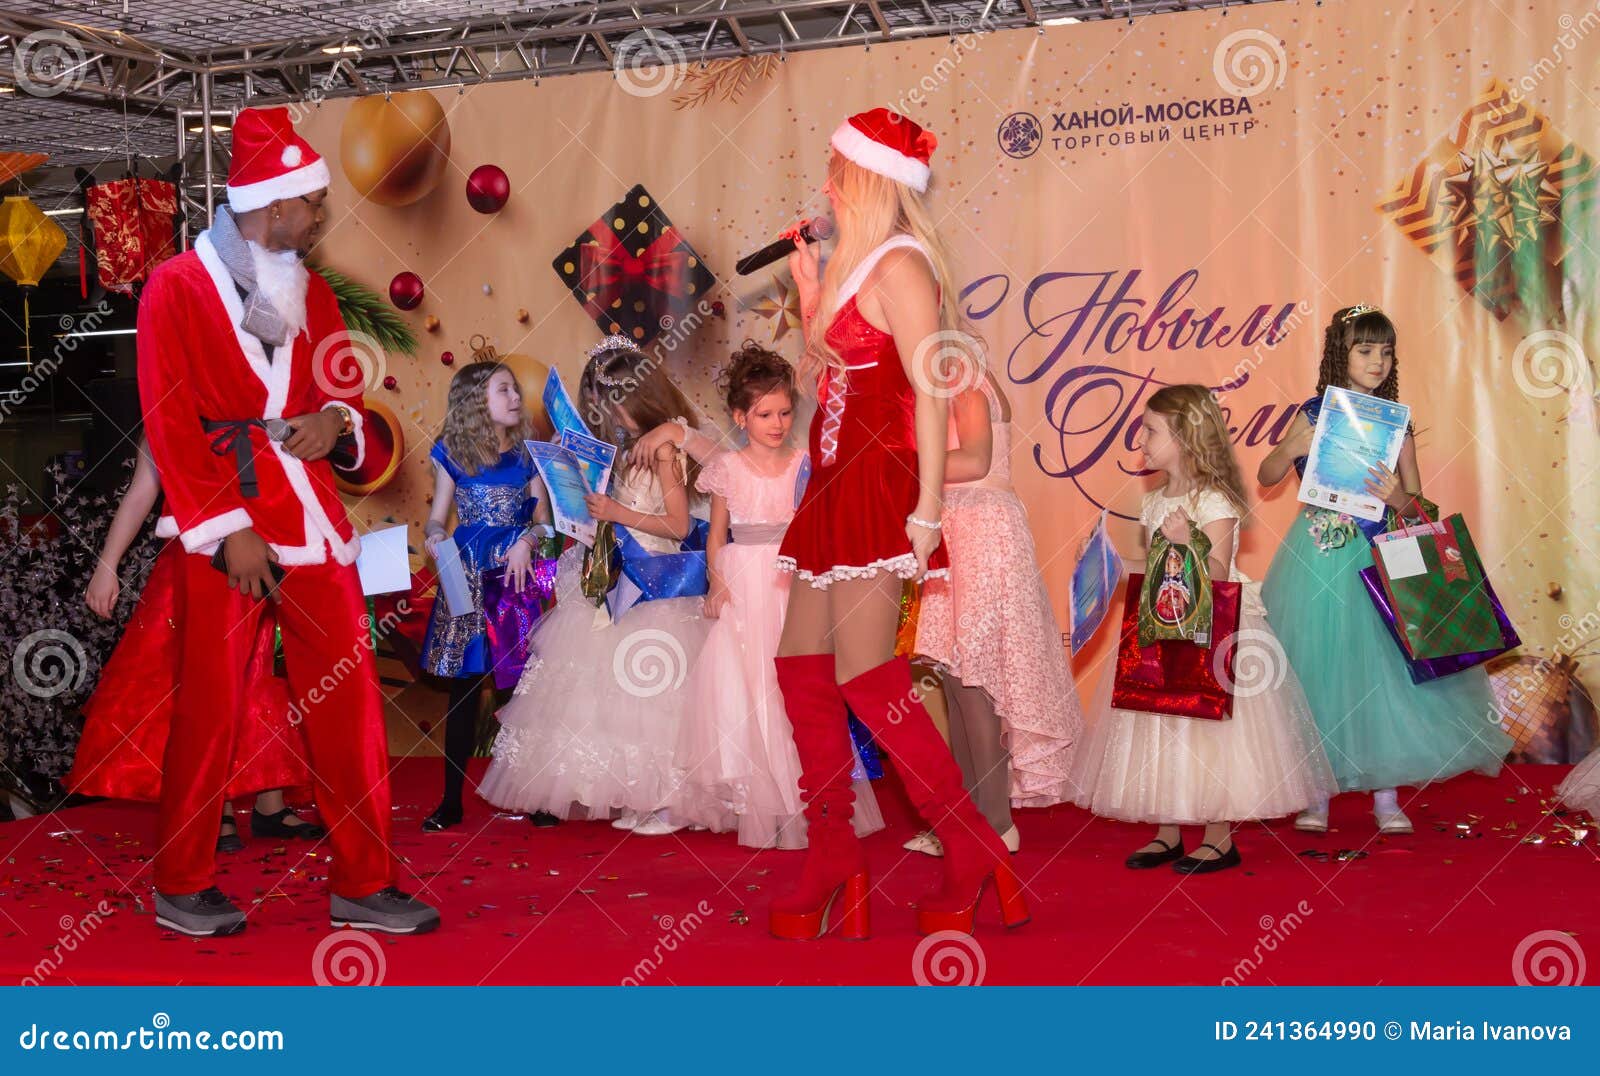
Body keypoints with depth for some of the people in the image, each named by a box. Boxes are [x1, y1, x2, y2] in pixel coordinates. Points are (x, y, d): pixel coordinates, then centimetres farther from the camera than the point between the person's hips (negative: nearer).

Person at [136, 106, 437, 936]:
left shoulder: (311, 291, 14)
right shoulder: (176, 287, -3)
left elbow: (343, 390, 22)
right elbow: (168, 424, -8)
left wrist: (335, 419, -2)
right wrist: (228, 528, -14)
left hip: (314, 522, 6)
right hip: (226, 530, -5)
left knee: (348, 703, 4)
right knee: (211, 711, 2)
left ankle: (361, 884, 13)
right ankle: (181, 887, 19)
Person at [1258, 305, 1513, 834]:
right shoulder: (1316, 413, 0)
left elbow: (1417, 504, 2)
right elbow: (1266, 477, 6)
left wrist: (1396, 497, -19)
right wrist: (1293, 448, -13)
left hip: (1378, 556, 1)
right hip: (1320, 558, -1)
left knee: (1382, 667, 1)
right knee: (1320, 665, 3)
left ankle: (1386, 795, 12)